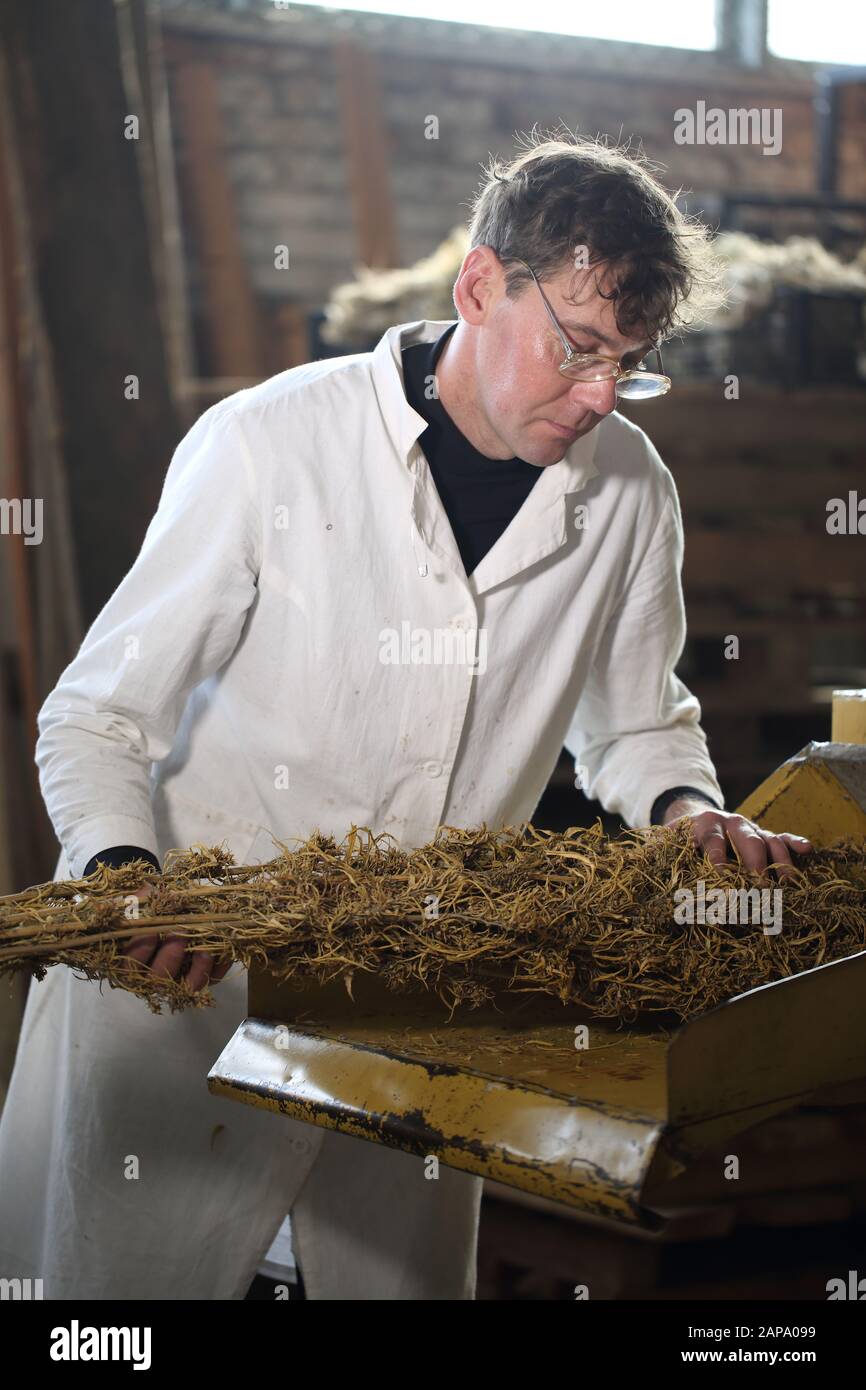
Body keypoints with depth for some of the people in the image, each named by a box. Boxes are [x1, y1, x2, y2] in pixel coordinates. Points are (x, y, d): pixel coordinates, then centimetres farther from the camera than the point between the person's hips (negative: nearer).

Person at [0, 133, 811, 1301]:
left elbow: (636, 726, 14)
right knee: (117, 1277, 7)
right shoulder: (269, 445, -15)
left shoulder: (629, 493, -3)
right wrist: (128, 878, -30)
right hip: (189, 974, -3)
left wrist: (689, 810, -7)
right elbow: (97, 721, -11)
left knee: (409, 1281, 12)